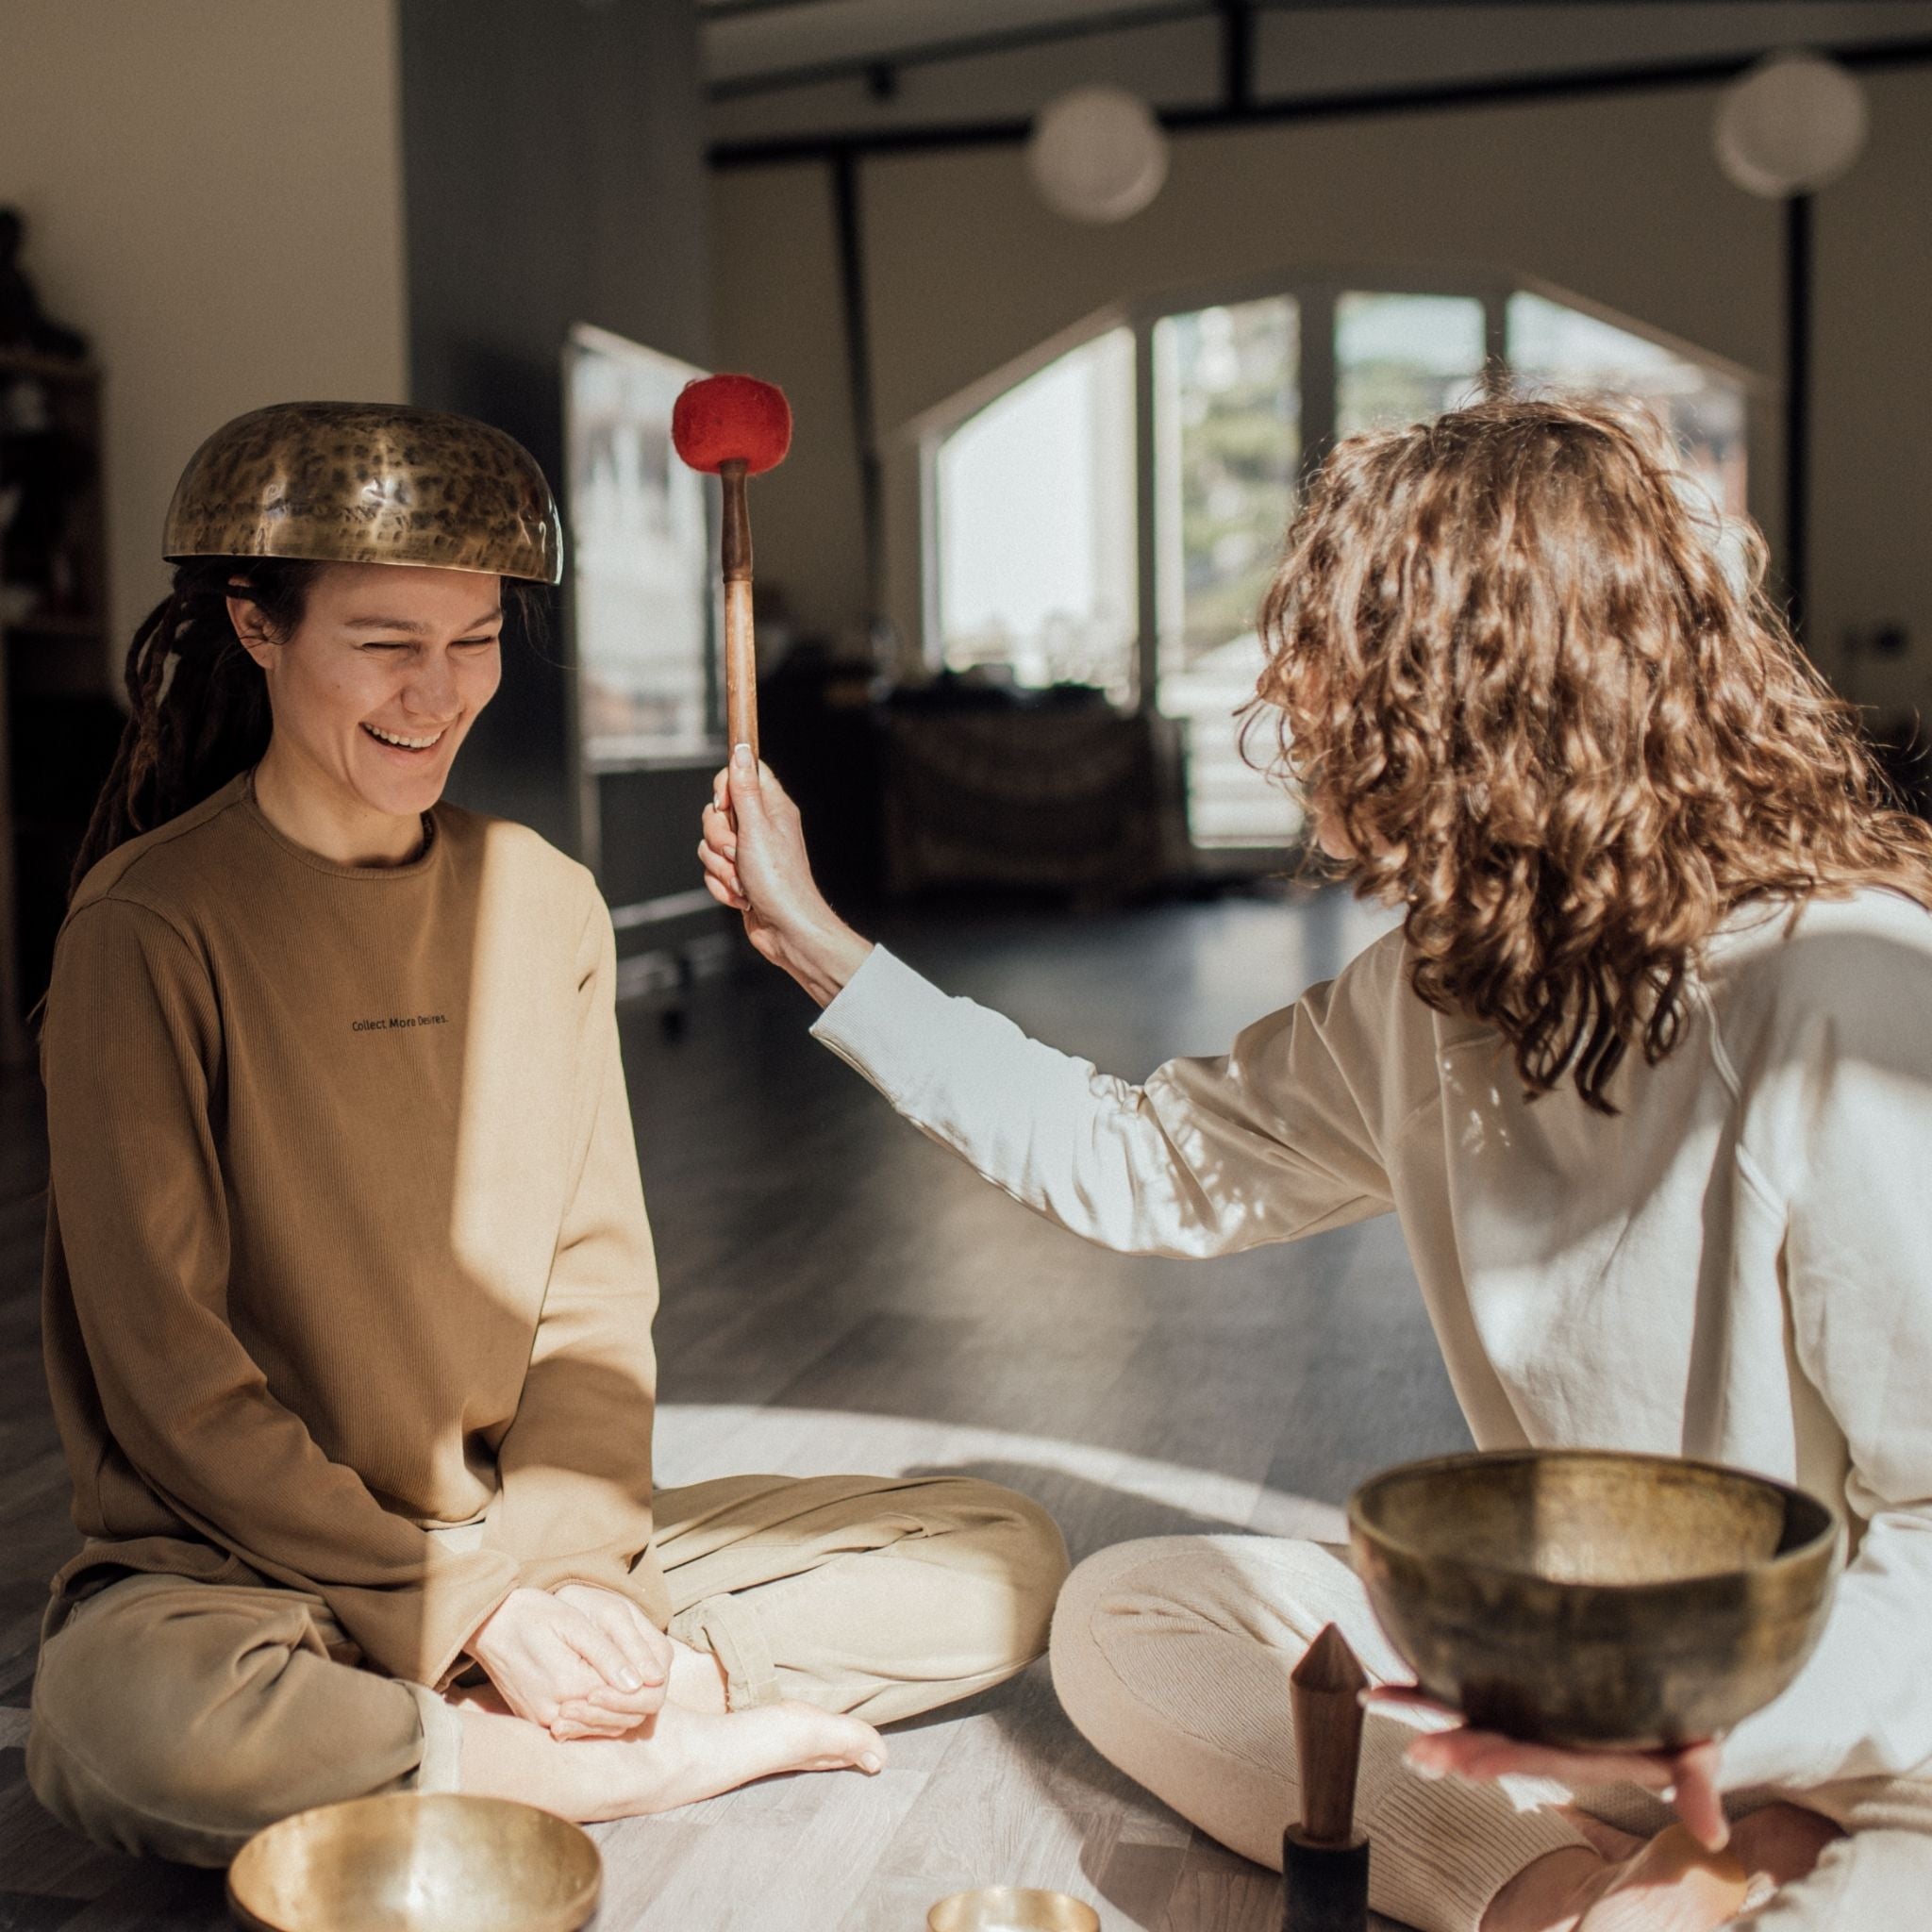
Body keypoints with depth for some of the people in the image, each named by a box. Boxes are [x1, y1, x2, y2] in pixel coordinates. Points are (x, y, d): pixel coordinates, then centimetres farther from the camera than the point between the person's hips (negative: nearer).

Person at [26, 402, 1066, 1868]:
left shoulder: (543, 900, 5)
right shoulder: (154, 927, -11)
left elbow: (599, 1286, 5)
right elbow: (168, 1373, -13)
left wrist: (565, 1560, -10)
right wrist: (462, 1607, -16)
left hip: (534, 1544, 5)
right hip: (239, 1566, -4)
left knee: (1007, 1565, -7)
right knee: (128, 1714, -39)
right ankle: (649, 1760, -15)